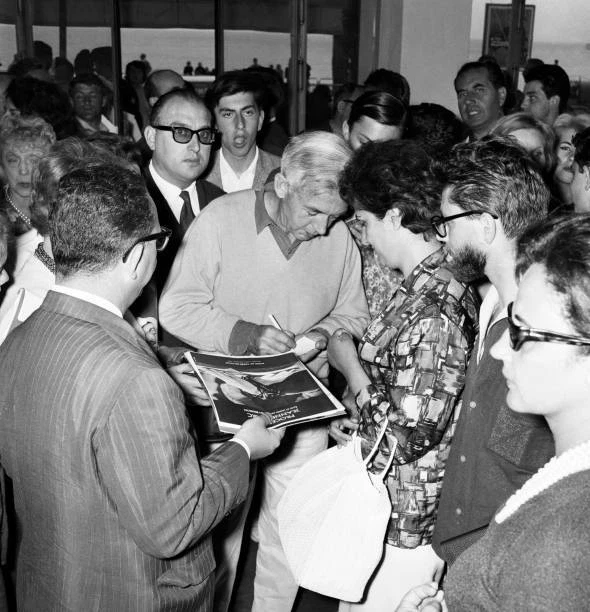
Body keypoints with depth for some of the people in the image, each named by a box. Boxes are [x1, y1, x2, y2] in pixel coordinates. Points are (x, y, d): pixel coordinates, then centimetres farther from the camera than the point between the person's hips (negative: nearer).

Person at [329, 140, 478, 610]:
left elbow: (406, 439, -26)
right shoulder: (444, 283, 4)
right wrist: (358, 424, 4)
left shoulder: (433, 310, -27)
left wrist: (349, 364, -15)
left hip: (403, 522, -9)